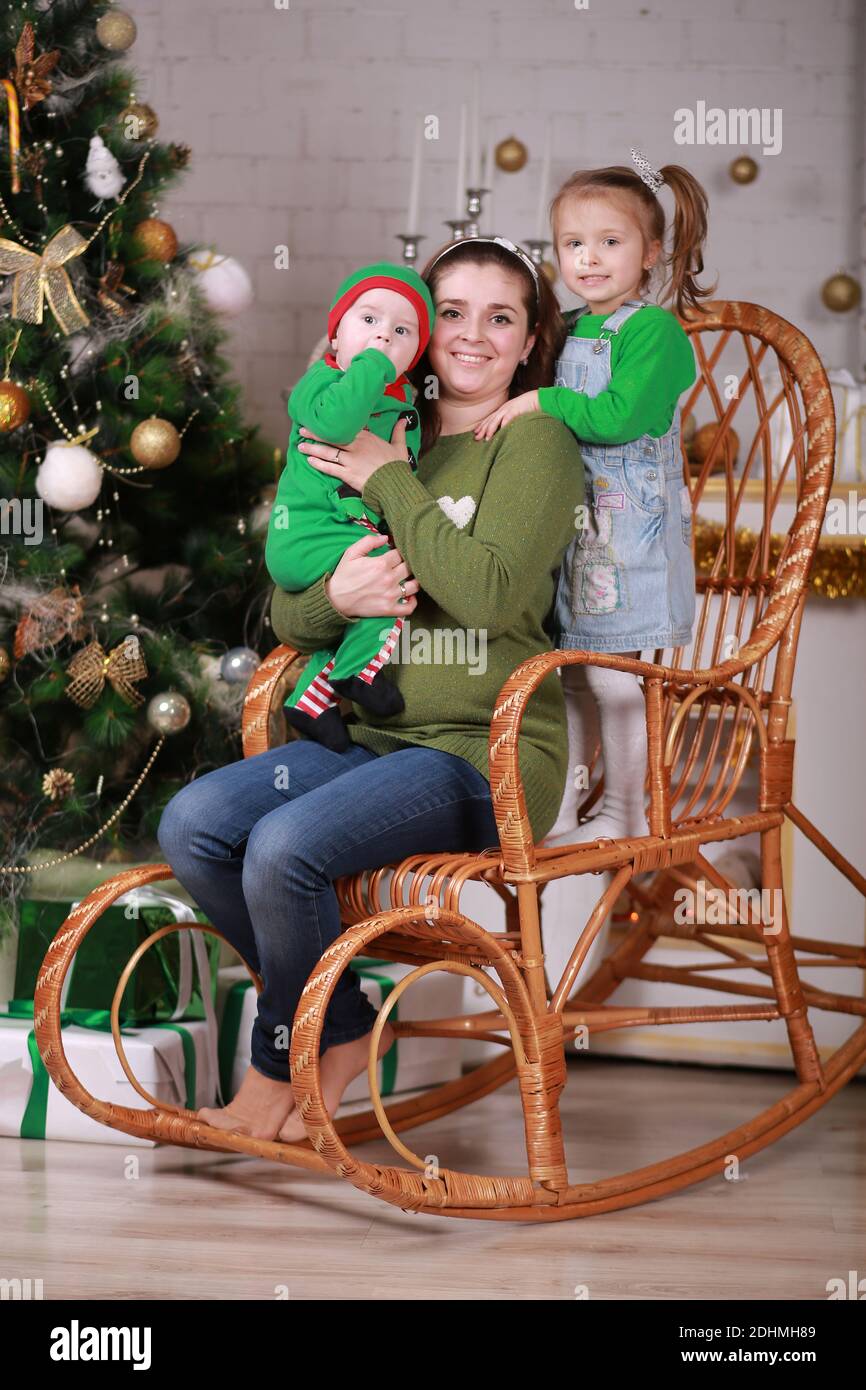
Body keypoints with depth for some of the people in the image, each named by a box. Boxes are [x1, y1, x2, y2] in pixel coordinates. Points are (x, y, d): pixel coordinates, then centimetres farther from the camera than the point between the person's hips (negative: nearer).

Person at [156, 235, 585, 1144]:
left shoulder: (535, 442, -2)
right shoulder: (376, 445, 17)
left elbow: (491, 594, -19)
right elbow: (285, 614, 14)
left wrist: (392, 484, -12)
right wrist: (335, 597, -10)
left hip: (490, 753, -7)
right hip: (374, 738, 7)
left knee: (285, 845, -27)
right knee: (190, 825, -14)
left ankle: (281, 1065, -1)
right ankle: (346, 1029, 0)